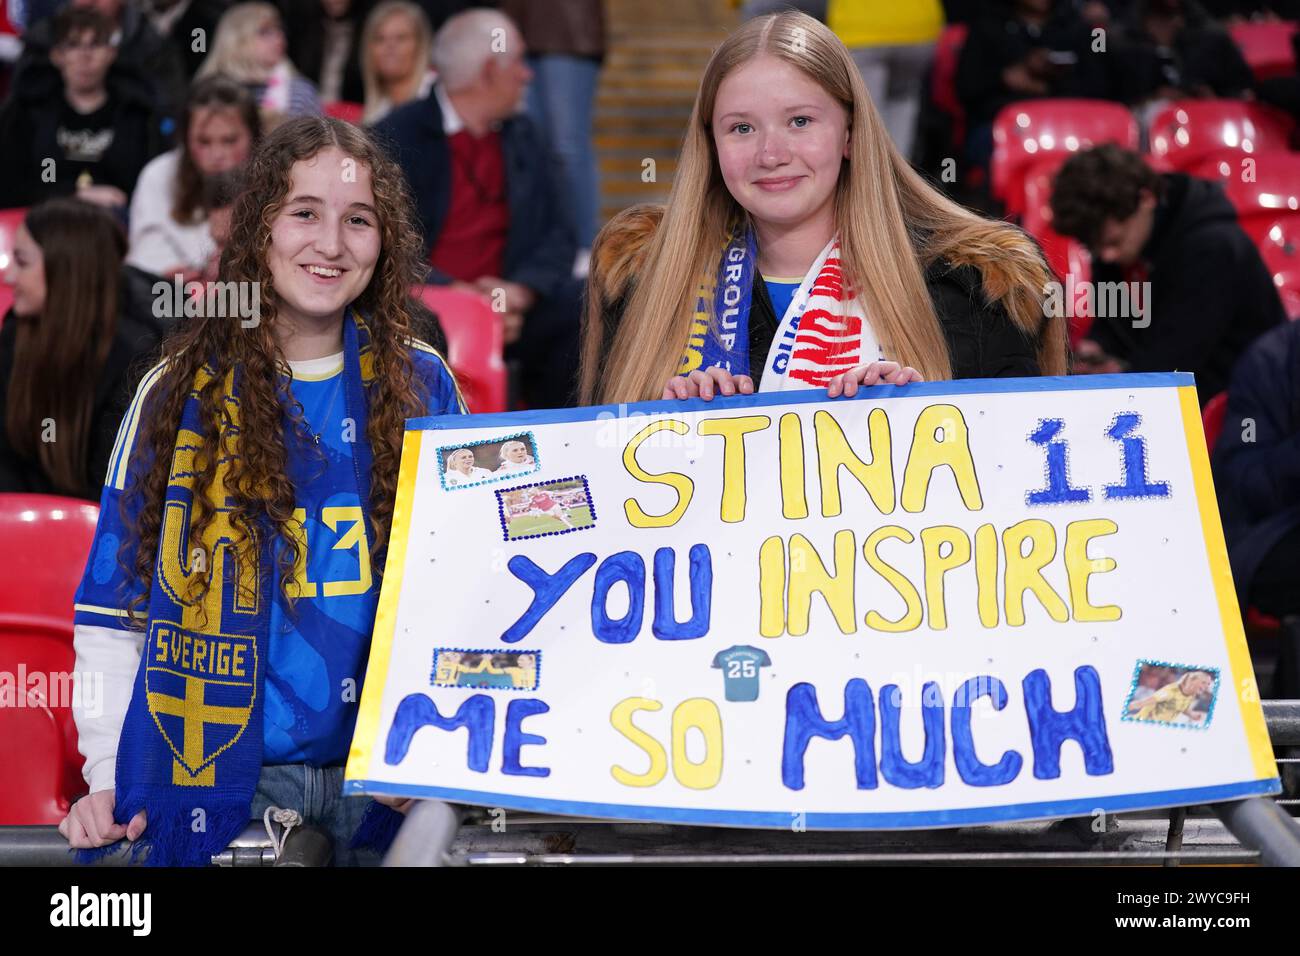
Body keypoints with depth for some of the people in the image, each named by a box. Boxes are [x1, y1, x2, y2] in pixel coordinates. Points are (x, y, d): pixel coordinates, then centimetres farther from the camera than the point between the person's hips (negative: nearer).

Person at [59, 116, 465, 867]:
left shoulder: (422, 386, 6)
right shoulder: (182, 393, 3)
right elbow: (113, 601, 6)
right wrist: (108, 776, -3)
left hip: (386, 779, 2)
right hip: (218, 776, -2)